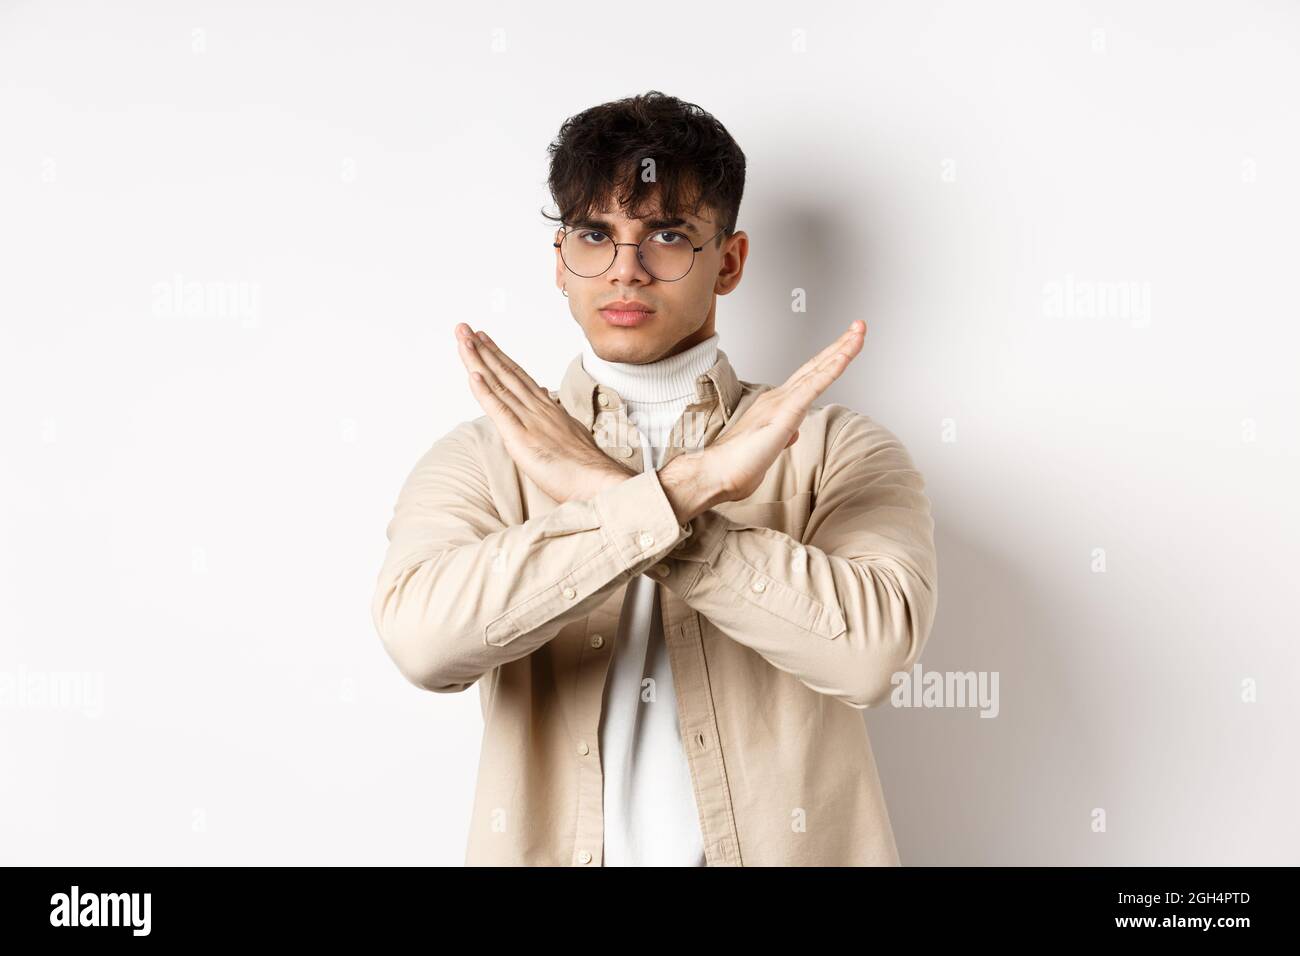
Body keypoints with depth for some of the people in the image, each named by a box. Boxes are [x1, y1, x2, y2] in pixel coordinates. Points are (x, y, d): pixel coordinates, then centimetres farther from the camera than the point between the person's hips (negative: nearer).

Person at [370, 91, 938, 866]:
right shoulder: (482, 459, 4)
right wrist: (681, 490, -21)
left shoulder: (837, 451, 2)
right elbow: (421, 635, -15)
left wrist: (603, 490, -16)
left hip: (779, 846, 0)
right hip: (550, 845, 1)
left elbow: (871, 644, -16)